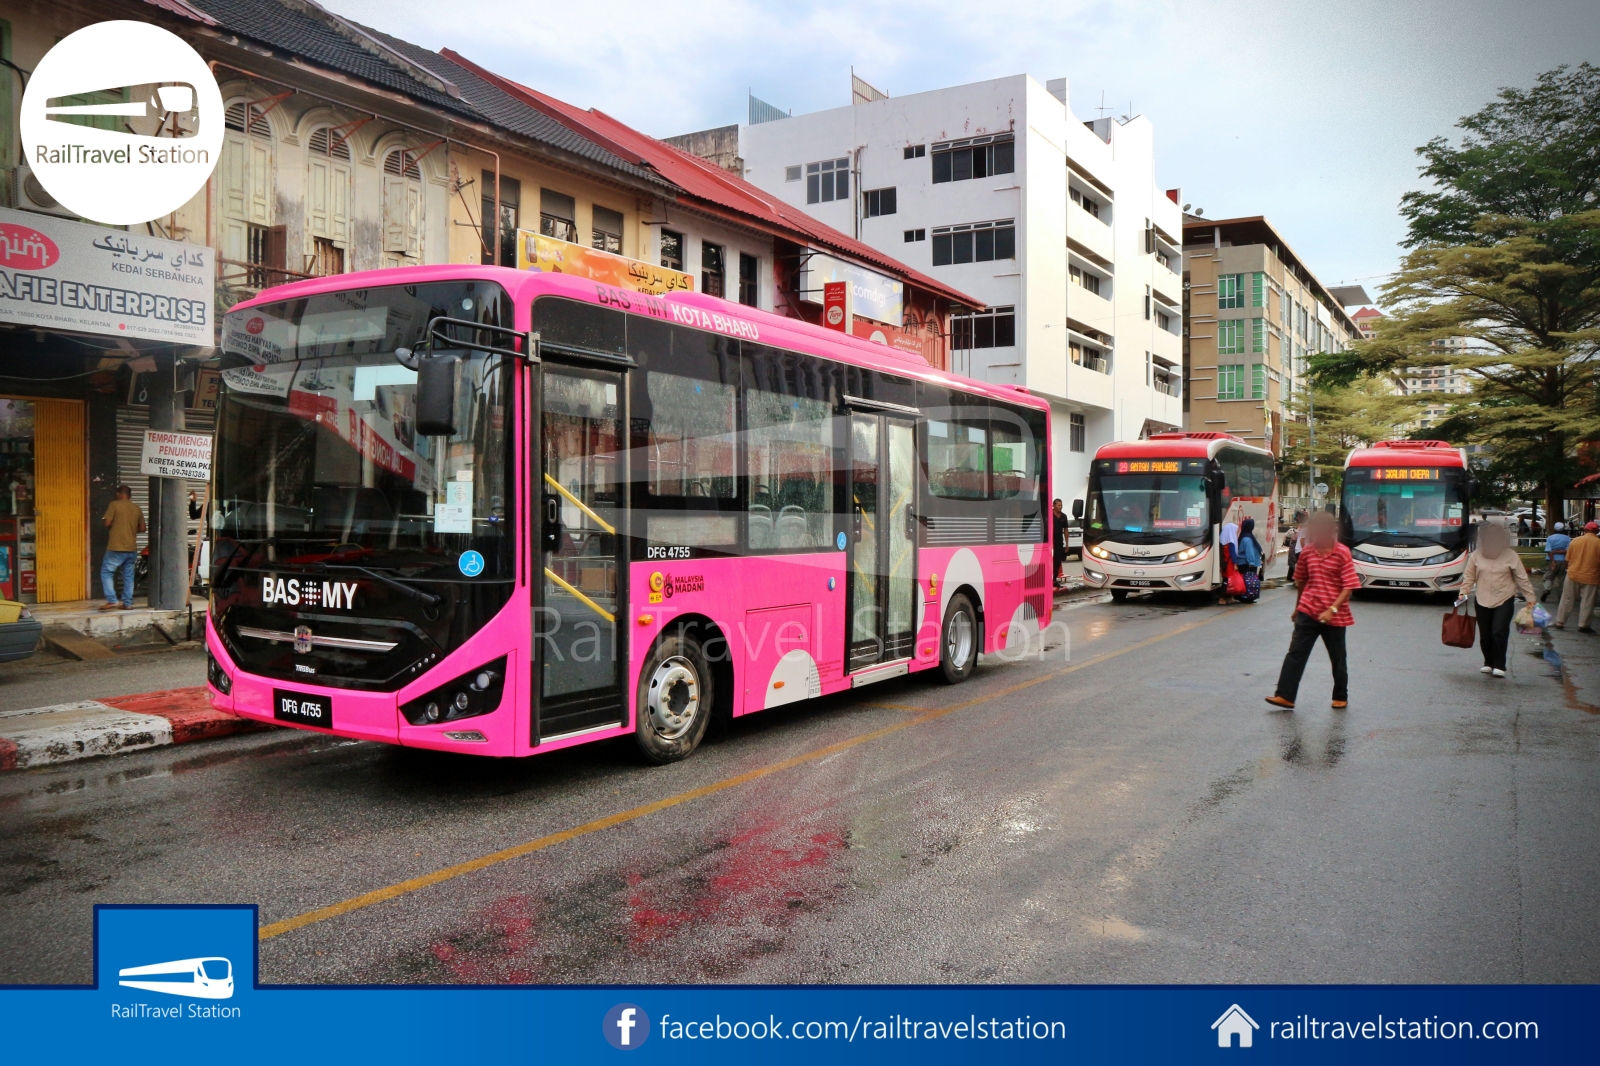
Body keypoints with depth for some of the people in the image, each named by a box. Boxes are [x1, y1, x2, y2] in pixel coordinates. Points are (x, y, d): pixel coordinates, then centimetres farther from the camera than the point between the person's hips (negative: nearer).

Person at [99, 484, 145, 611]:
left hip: (116, 548, -5)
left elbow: (107, 523, -9)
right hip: (132, 548, 5)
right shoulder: (136, 508, 9)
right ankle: (128, 603, 9)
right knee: (128, 576, 10)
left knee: (106, 572, 4)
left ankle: (112, 600, -7)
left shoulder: (115, 504, -5)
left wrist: (115, 525, 12)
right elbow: (142, 528, 12)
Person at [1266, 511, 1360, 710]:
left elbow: (1349, 586, -15)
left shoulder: (1342, 553, -12)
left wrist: (1332, 609, -25)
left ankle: (1341, 697, 27)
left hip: (1334, 616, -3)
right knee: (1295, 653, -4)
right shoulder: (1307, 552, 2)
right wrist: (1298, 607, 22)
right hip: (1308, 612, 4)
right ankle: (1285, 696, -4)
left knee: (1337, 658, 11)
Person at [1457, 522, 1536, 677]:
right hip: (1483, 600, 2)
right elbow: (1469, 577, 7)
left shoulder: (1510, 556, -1)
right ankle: (1489, 662, 23)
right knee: (1485, 635, 6)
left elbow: (1522, 579, 1)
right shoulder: (1476, 555, 3)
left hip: (1504, 600, -2)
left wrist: (1530, 598, -1)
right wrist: (1463, 593, -5)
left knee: (1499, 632, -13)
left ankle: (1499, 665, -5)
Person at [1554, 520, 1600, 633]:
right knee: (1587, 602, 7)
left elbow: (1567, 559, 5)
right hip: (1590, 577, -2)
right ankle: (1583, 625, 11)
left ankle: (1560, 622, 15)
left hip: (1573, 575, 2)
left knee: (1567, 600, 11)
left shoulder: (1575, 541, -1)